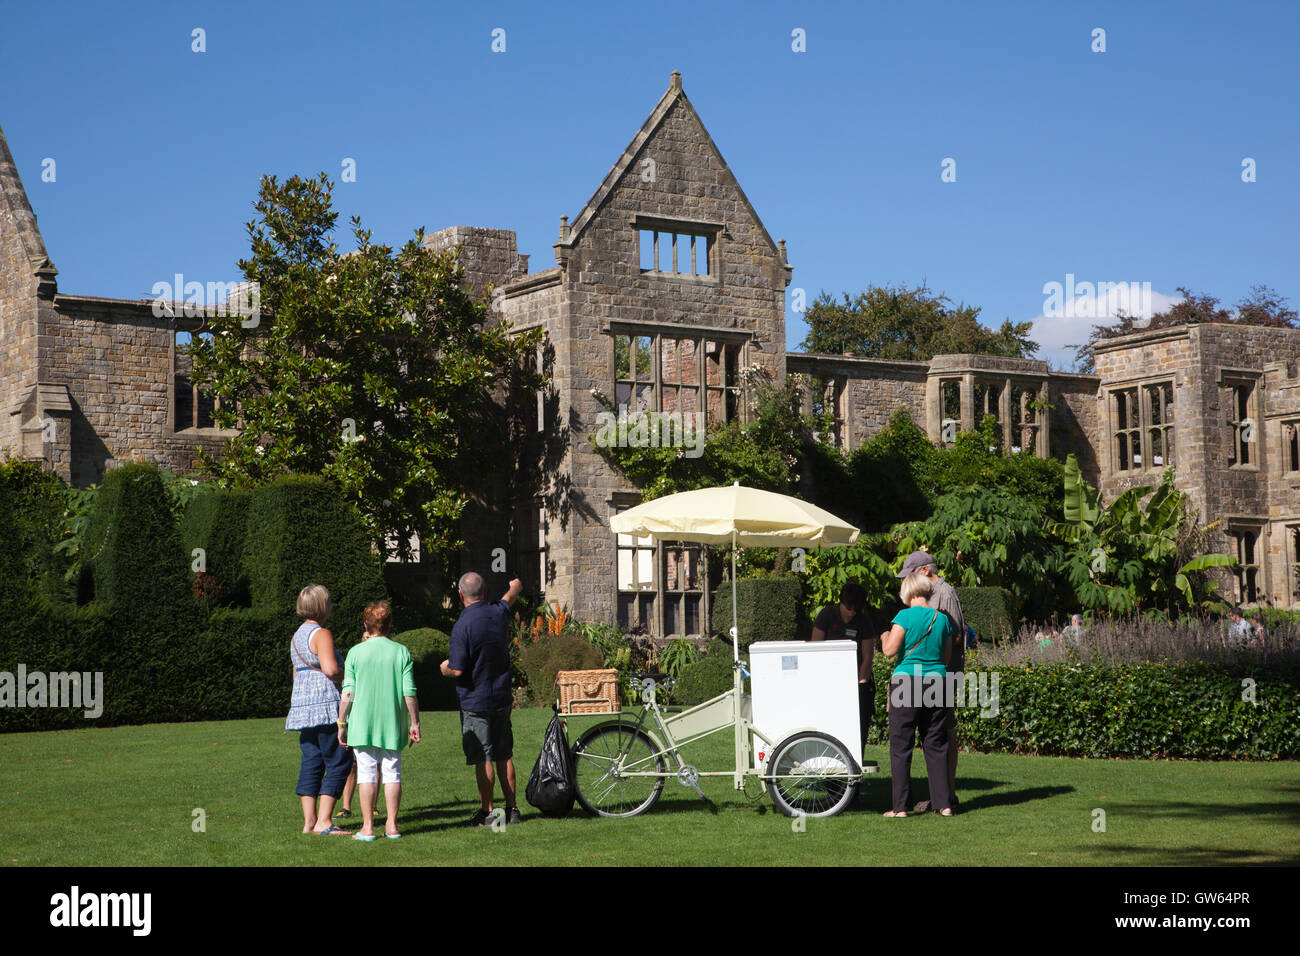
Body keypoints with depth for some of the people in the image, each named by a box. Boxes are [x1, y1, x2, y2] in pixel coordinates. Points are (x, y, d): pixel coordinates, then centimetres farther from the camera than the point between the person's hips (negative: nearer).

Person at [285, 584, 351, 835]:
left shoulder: (297, 636, 18)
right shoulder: (321, 634, -10)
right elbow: (330, 668, -23)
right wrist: (347, 675, -4)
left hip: (301, 704, 9)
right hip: (325, 704, -9)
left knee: (311, 763, 9)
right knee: (338, 761, -5)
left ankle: (309, 820, 7)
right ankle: (323, 822, -9)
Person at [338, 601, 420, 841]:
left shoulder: (356, 652, -3)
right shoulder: (401, 652, -1)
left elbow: (347, 693, -3)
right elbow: (410, 693, -2)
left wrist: (341, 723, 6)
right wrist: (415, 723, 6)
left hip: (363, 724, -1)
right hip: (394, 724, 1)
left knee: (367, 773, 2)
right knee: (393, 773, 8)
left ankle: (368, 827, 1)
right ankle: (391, 825, 7)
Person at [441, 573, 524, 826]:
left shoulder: (463, 626, -18)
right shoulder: (498, 613, 1)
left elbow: (458, 670, -20)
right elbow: (508, 598, 28)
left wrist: (445, 668, 3)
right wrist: (516, 586, 50)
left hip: (475, 701, -6)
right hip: (502, 698, 6)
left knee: (483, 759, -2)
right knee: (504, 756, 13)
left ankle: (486, 813, 1)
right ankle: (512, 809, 17)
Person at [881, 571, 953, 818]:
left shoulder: (906, 615, -8)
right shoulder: (942, 618, 7)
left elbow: (890, 650, -13)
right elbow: (946, 655, 14)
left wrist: (885, 637, 8)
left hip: (907, 681, -4)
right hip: (936, 681, 5)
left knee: (901, 746, 2)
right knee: (936, 744, 11)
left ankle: (900, 806, 1)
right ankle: (943, 803, 10)